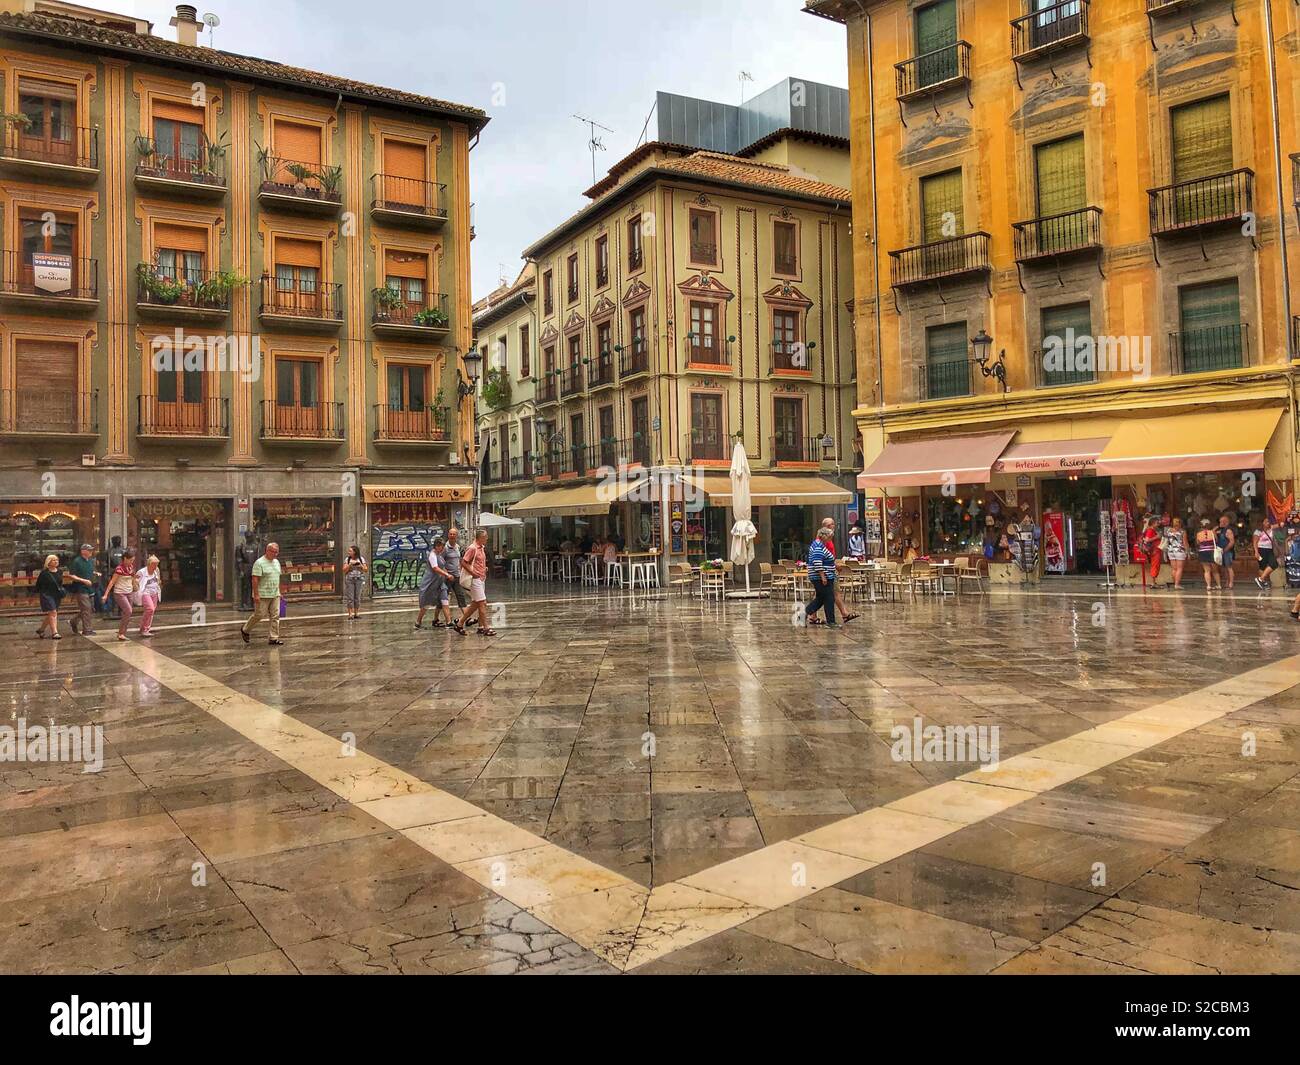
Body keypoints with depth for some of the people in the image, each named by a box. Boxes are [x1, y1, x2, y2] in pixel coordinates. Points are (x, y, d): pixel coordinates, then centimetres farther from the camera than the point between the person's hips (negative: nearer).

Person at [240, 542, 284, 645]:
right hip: (263, 595, -7)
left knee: (275, 616, 2)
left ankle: (274, 638, 4)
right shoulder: (259, 563, -11)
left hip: (275, 595, 7)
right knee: (258, 614, 0)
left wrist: (279, 592, 19)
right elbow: (255, 579, -16)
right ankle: (245, 630, 23)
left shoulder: (276, 562, 13)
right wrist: (256, 594, -20)